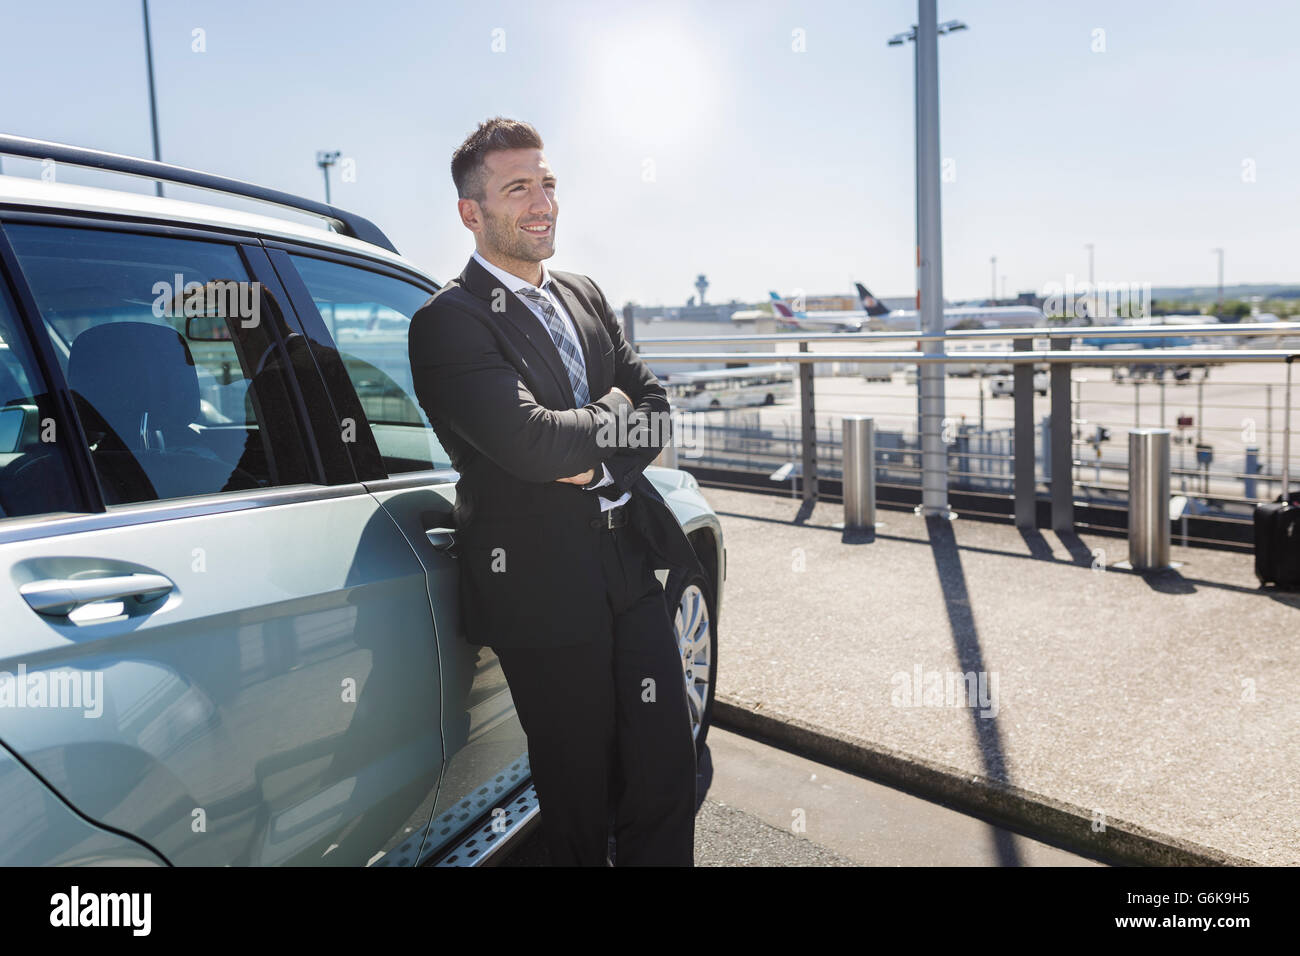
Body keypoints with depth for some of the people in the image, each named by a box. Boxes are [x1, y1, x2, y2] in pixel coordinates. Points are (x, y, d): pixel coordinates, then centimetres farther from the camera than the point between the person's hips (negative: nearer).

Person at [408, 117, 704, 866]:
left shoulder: (587, 298, 13)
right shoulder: (448, 322, -9)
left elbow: (656, 420, 9)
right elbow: (531, 442, -23)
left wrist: (594, 459, -10)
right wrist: (617, 417, -6)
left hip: (632, 565, 6)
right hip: (544, 589, -6)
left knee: (667, 770, 10)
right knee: (579, 792, 11)